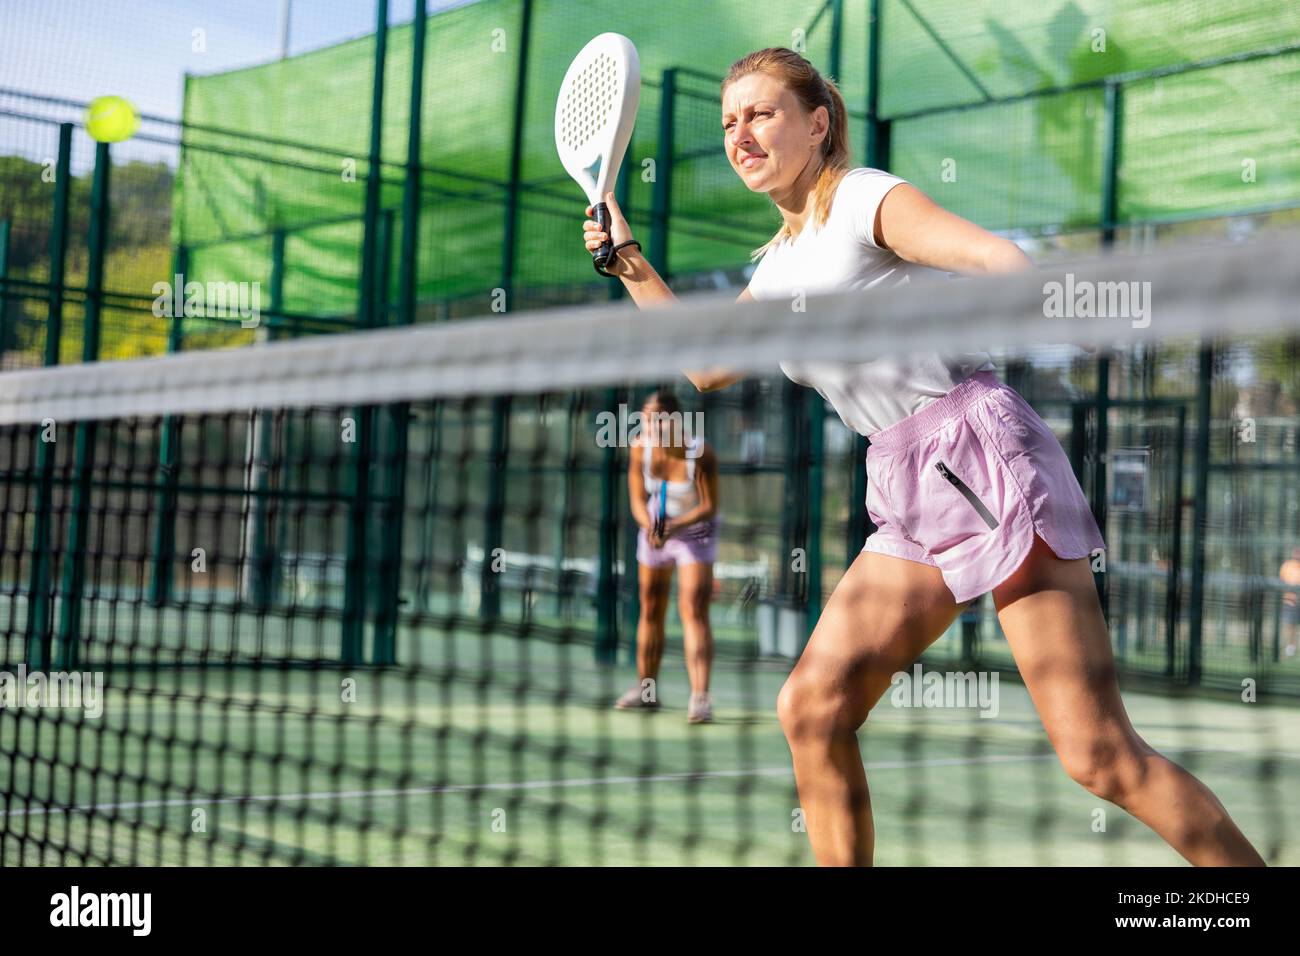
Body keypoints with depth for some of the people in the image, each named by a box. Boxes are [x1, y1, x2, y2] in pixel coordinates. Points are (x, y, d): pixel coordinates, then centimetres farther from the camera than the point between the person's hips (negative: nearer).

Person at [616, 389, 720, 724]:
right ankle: (646, 690, 26)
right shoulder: (640, 448, -14)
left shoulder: (700, 452, -25)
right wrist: (649, 526, -29)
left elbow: (709, 506, -21)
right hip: (654, 530, 4)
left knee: (694, 611, -16)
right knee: (650, 611, 12)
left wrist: (673, 526, -34)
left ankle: (700, 697, -22)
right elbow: (638, 499, -8)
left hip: (694, 532, -4)